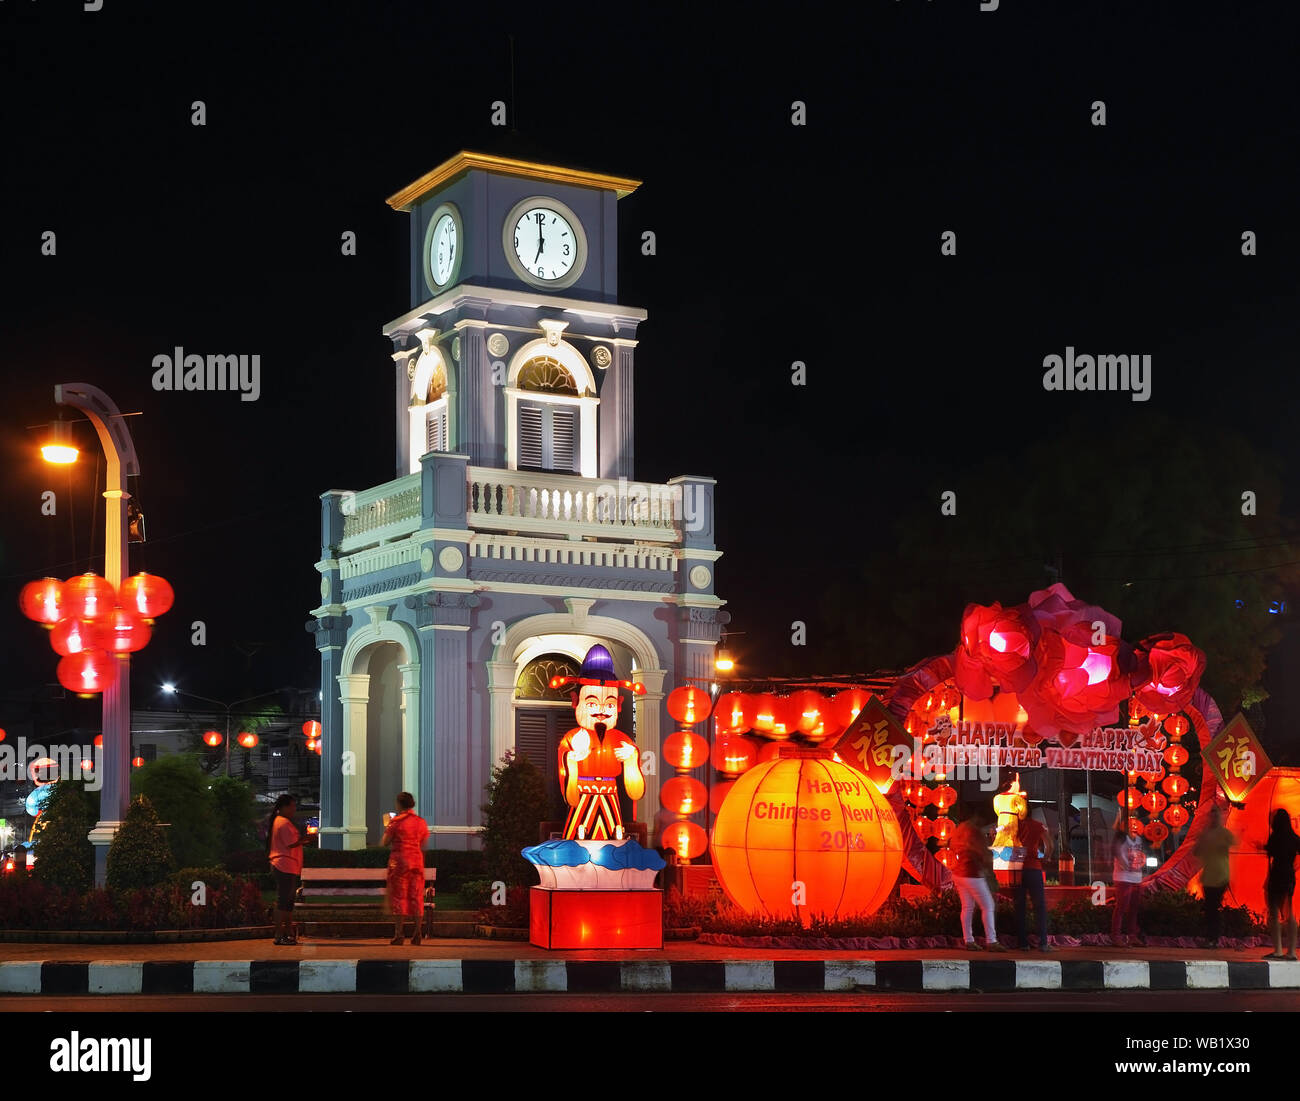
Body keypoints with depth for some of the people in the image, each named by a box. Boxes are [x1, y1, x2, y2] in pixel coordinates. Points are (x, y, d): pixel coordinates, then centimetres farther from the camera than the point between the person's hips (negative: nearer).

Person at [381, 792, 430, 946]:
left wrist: (387, 826, 10)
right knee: (416, 897, 6)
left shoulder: (396, 821, -7)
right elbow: (423, 844, 12)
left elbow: (385, 842, -4)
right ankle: (417, 933, 3)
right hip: (417, 861, 4)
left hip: (399, 861, -4)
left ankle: (398, 934, -3)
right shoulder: (421, 822, 6)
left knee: (399, 896, 0)